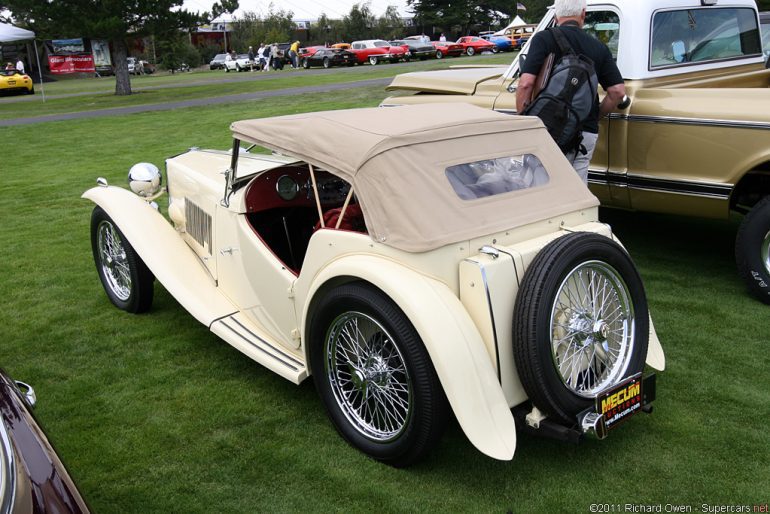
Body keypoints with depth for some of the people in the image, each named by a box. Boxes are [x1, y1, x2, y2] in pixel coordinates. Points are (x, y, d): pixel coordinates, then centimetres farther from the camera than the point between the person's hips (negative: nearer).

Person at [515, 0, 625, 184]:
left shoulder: (544, 39, -3)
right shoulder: (599, 47, 9)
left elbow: (526, 83, -12)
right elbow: (618, 91, 4)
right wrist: (595, 116, 19)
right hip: (588, 133, 4)